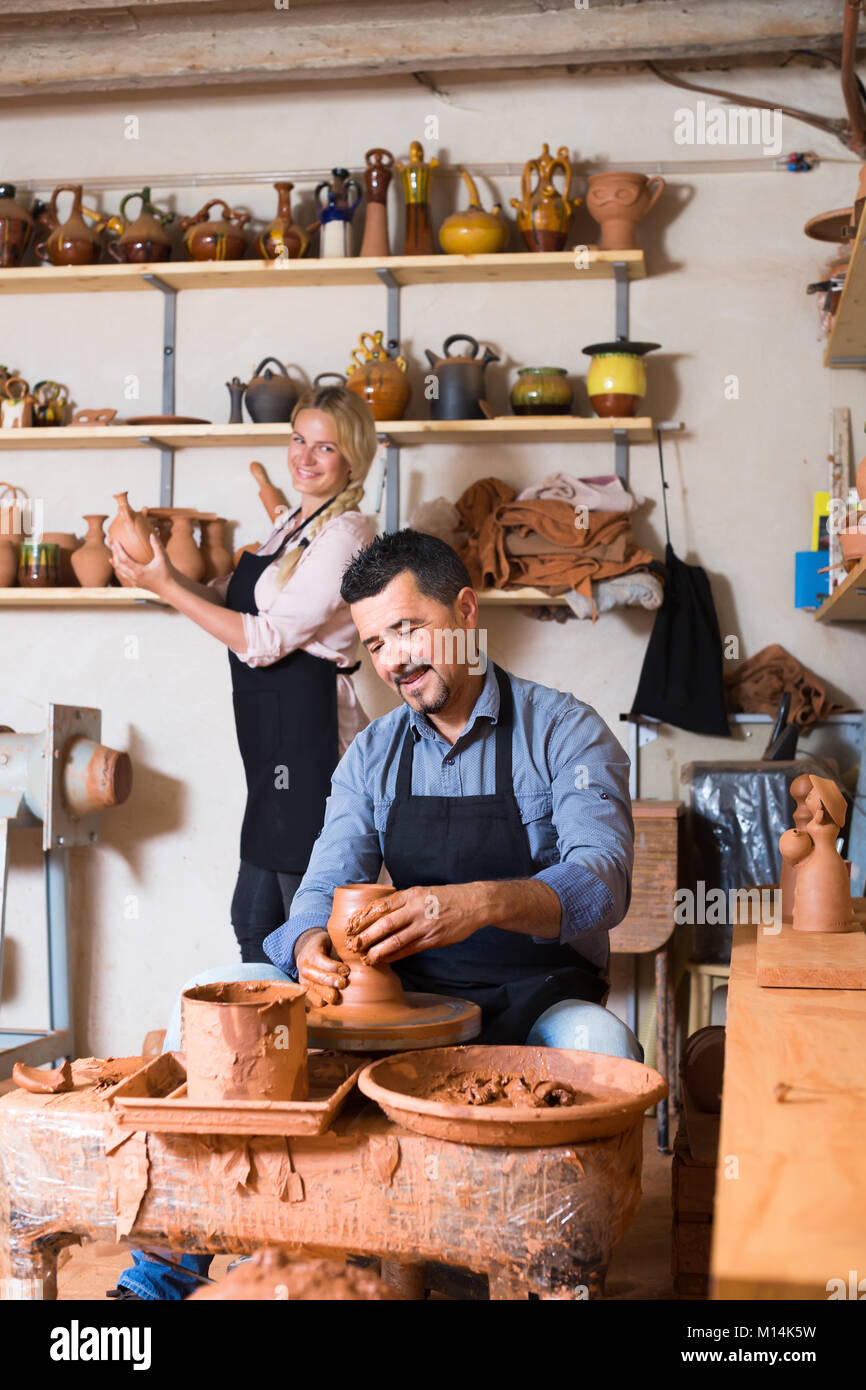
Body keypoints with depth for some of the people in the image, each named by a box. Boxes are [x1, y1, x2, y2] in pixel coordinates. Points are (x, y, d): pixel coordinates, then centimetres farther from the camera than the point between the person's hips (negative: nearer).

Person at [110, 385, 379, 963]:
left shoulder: (346, 534, -12)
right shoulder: (290, 524, 17)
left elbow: (264, 639, -16)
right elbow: (230, 600, 16)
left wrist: (166, 587, -12)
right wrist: (159, 570, 0)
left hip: (310, 732, -9)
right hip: (274, 741, 9)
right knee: (254, 920, 16)